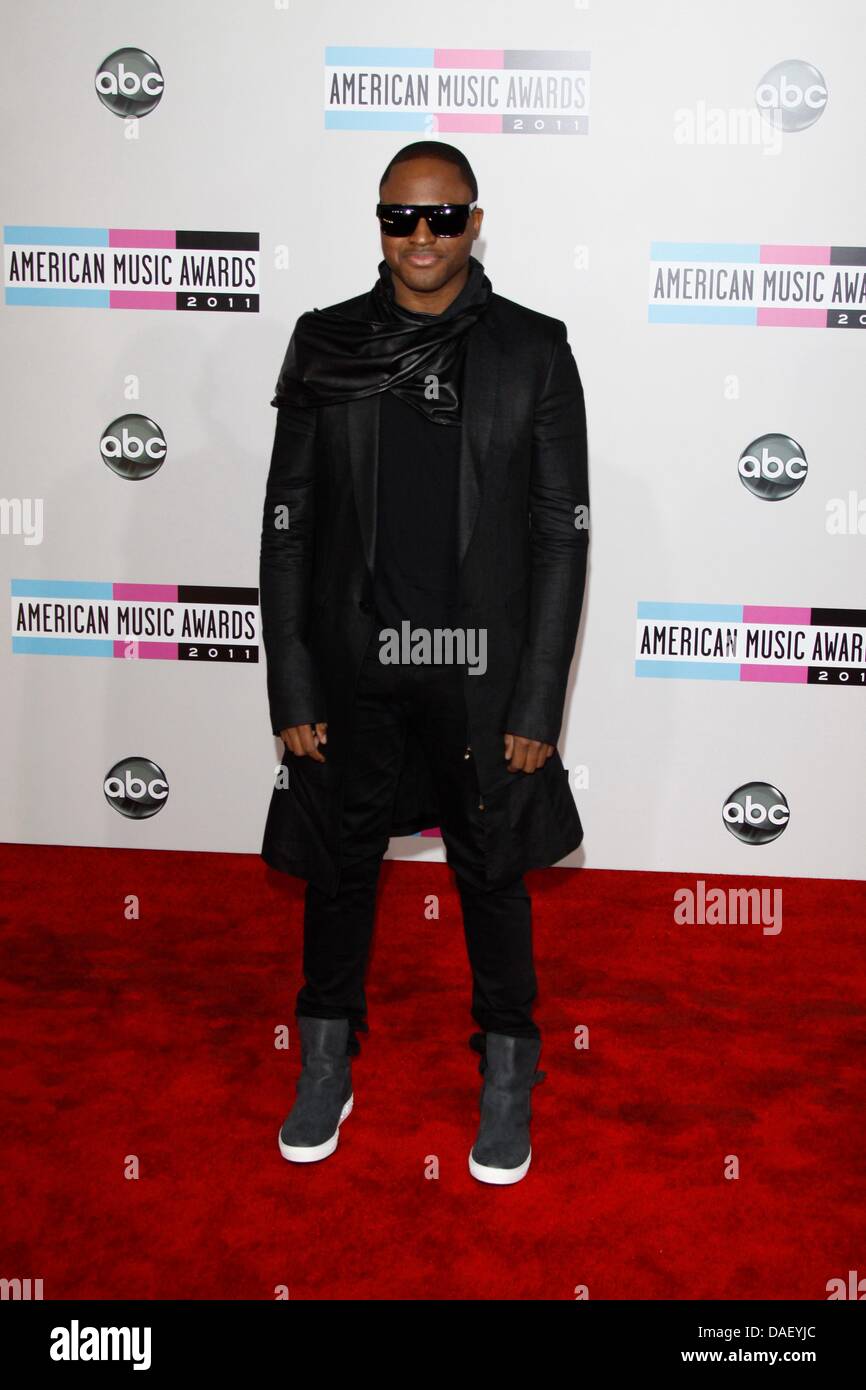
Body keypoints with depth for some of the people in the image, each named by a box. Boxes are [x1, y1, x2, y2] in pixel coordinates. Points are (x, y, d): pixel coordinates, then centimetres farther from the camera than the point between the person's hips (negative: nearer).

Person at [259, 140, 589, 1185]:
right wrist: (291, 694, -2)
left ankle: (507, 1076, 33)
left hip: (480, 670, -1)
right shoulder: (324, 346, 1)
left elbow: (562, 534, -3)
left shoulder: (534, 352, -2)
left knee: (493, 872, 11)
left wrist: (536, 705, -7)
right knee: (338, 864, 14)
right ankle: (327, 1066, 36)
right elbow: (287, 527, 2)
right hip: (351, 667, 2)